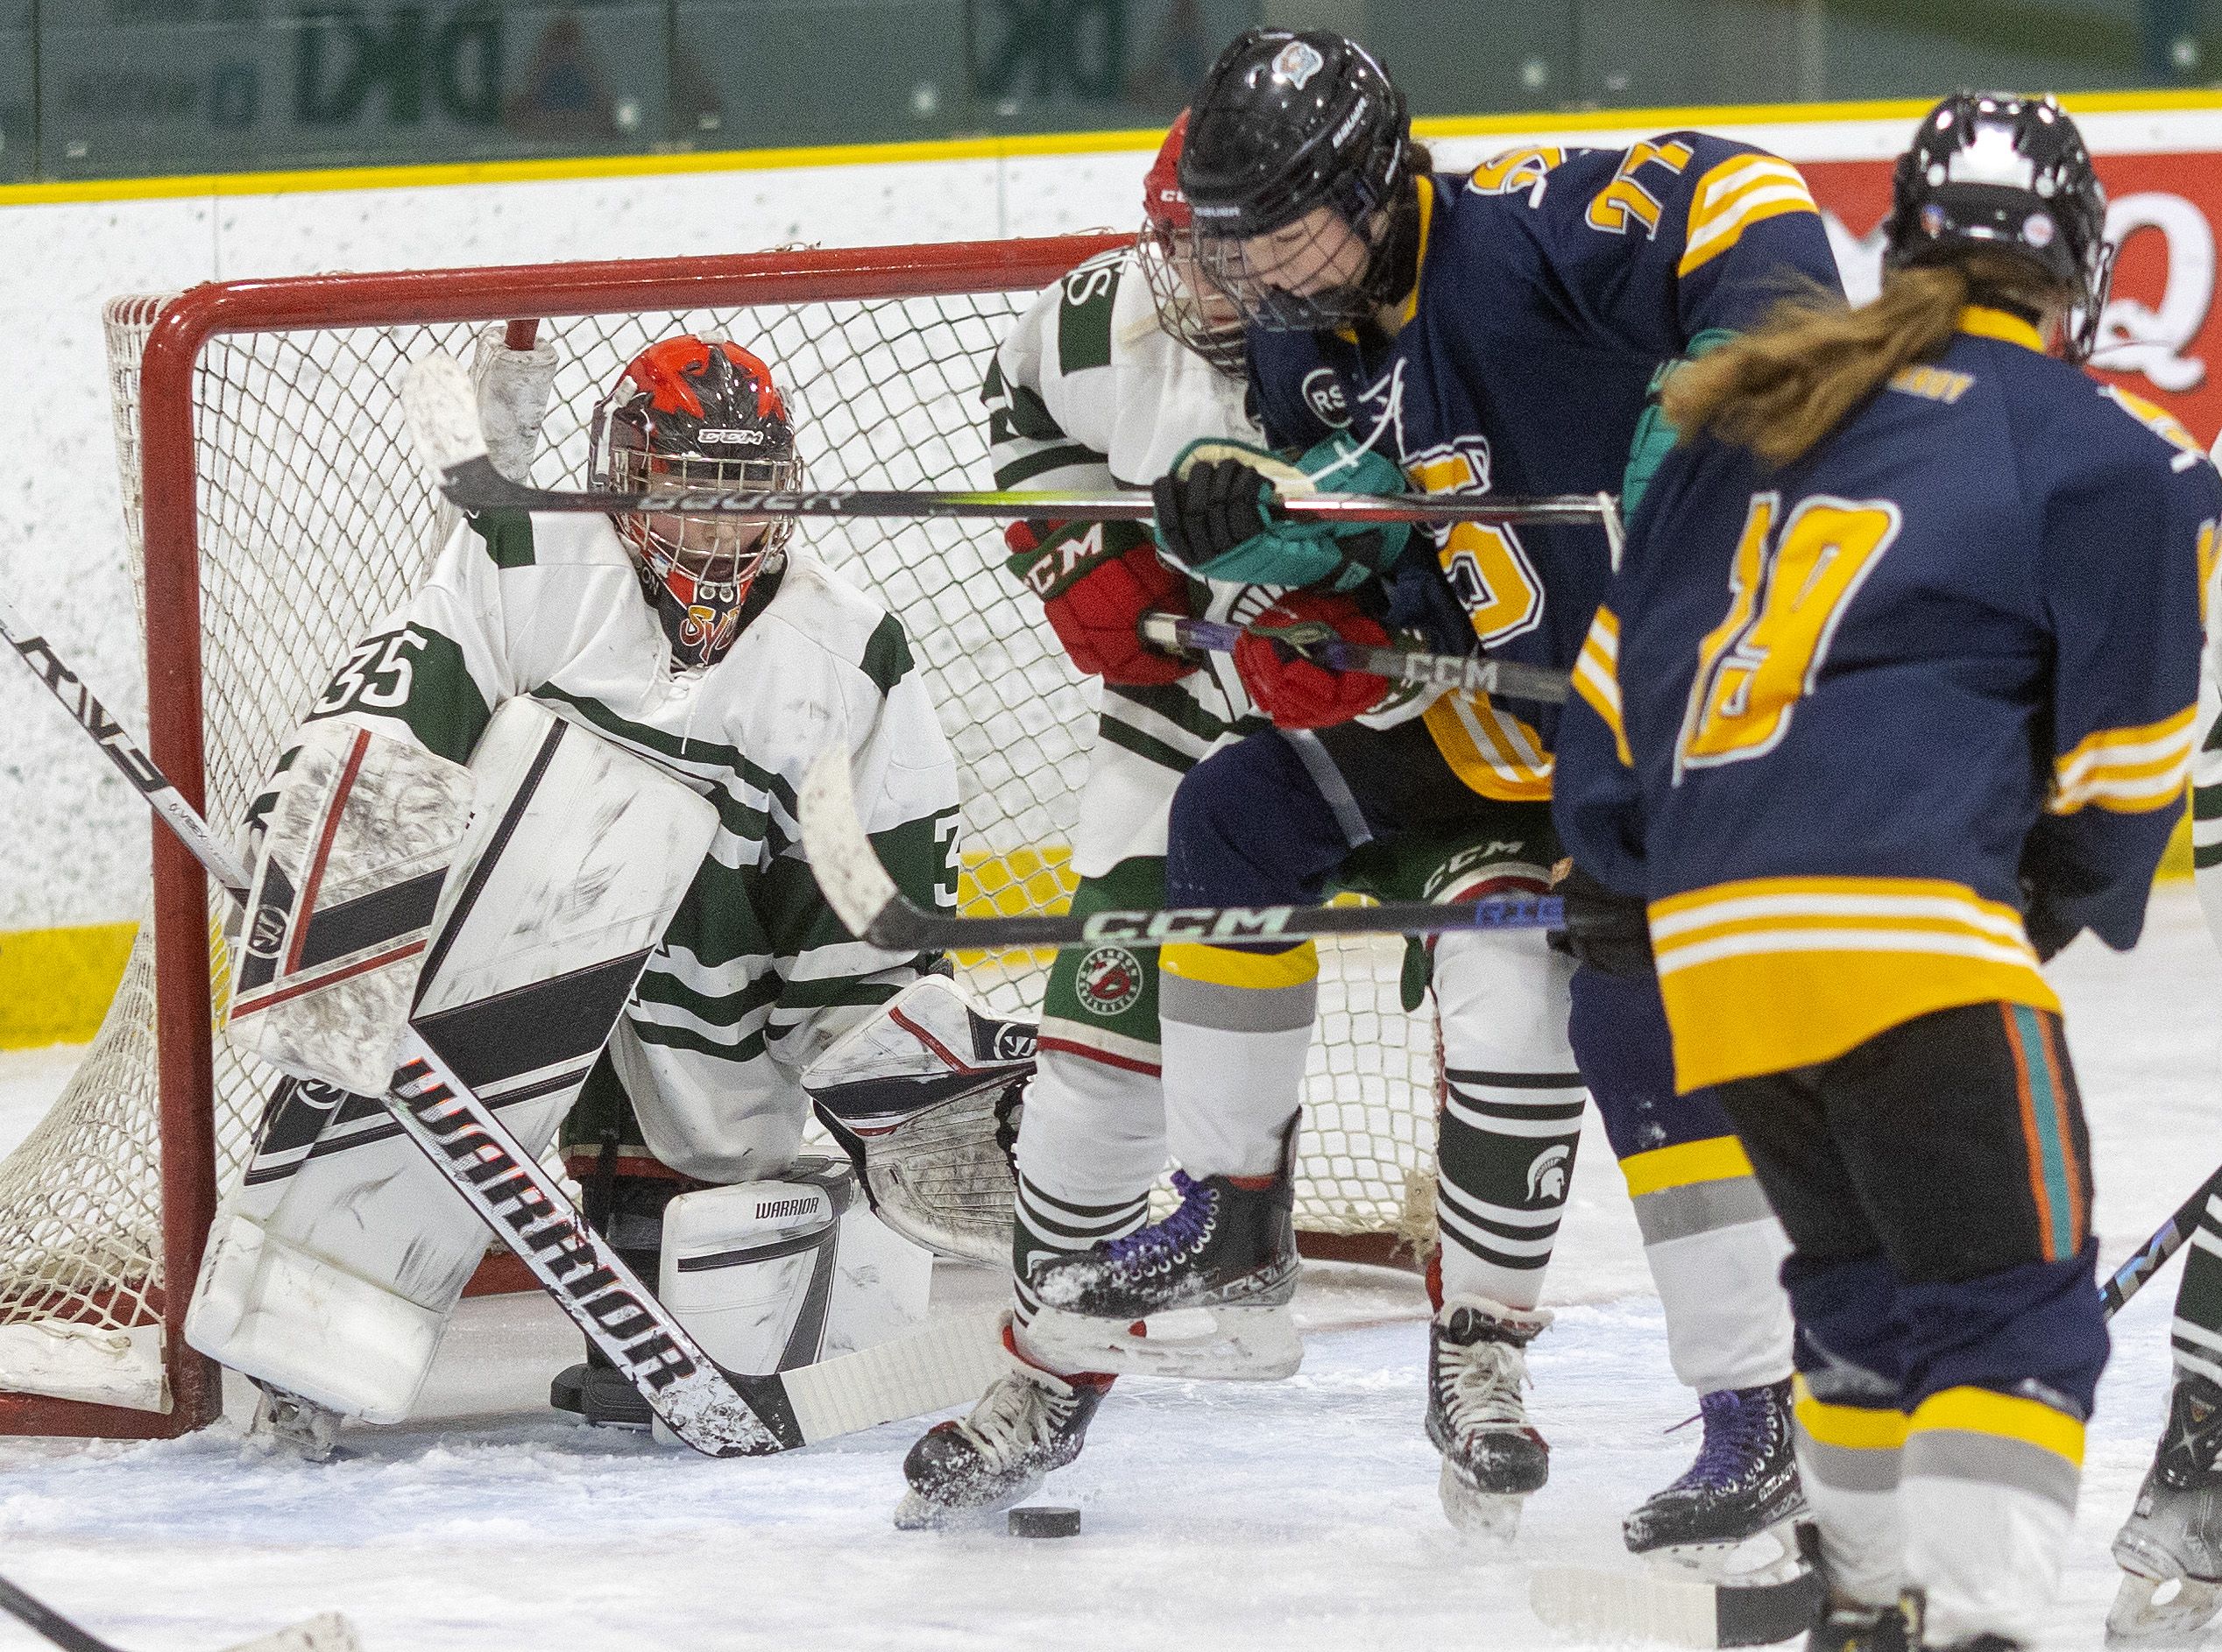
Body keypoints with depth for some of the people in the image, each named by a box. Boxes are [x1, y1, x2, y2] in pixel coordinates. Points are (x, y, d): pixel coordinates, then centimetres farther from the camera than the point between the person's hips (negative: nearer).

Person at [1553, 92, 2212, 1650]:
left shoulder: (1751, 414, 20)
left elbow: (1618, 681, 22)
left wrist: (1629, 853, 32)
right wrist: (2079, 892, 22)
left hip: (1710, 938, 7)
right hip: (1911, 928, -7)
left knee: (1868, 1279, 24)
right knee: (2015, 1313, -6)